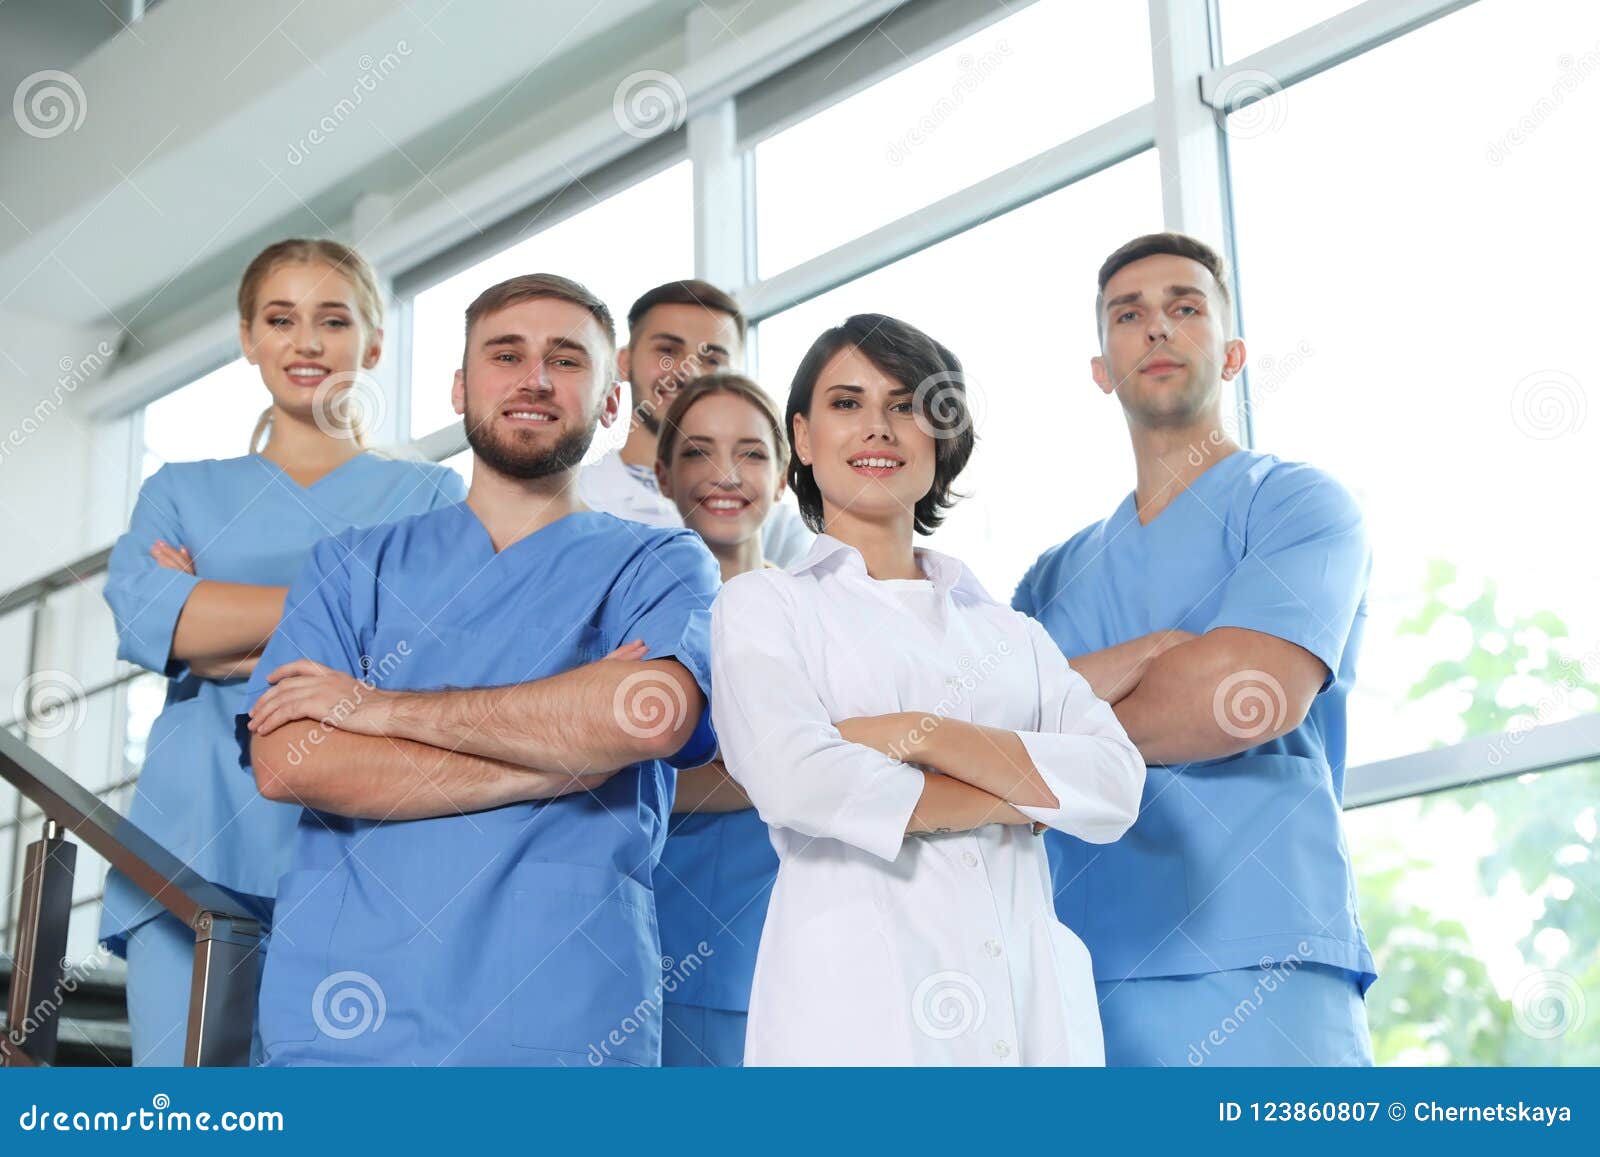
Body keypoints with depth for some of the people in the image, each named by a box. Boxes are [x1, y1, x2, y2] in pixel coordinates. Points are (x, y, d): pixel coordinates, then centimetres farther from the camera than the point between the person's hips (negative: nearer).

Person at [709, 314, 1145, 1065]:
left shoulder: (1008, 629, 17)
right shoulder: (763, 604, 8)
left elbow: (1116, 784, 2)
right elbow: (793, 777, -11)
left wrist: (923, 734, -10)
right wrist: (1019, 795, -3)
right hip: (857, 1005, -3)